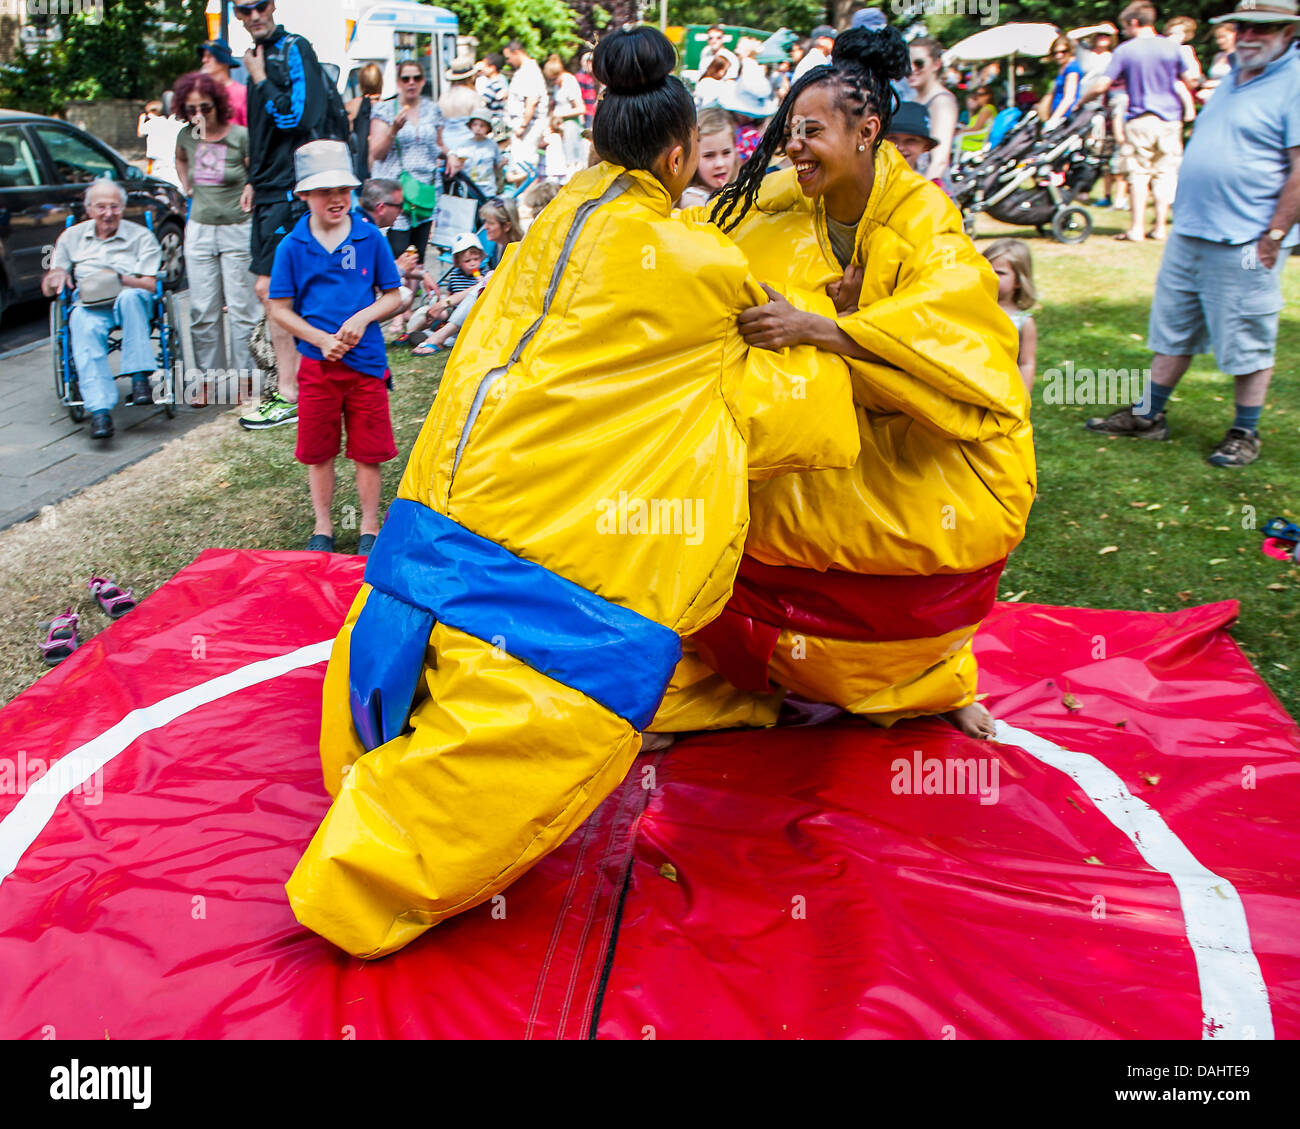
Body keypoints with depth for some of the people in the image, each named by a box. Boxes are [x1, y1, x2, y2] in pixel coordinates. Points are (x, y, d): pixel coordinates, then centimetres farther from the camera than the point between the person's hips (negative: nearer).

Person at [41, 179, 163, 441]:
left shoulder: (141, 237, 14)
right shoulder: (72, 236, 21)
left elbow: (150, 284, 2)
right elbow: (47, 289, 19)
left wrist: (119, 279, -16)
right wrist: (55, 277, -6)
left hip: (129, 302, -1)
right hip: (89, 305, 1)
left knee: (130, 297, -39)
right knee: (83, 323, -37)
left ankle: (139, 377, -36)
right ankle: (99, 410, -50)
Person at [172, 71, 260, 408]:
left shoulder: (240, 136, -9)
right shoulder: (186, 136, 5)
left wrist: (250, 189, -18)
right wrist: (187, 188, 16)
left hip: (238, 230, -4)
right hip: (199, 229, 4)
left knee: (241, 307, 0)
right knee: (202, 310, 5)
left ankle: (244, 378, 9)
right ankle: (206, 378, 13)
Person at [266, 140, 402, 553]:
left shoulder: (370, 239, 0)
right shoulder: (292, 247, -1)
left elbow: (393, 297, 5)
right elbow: (280, 309, 1)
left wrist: (363, 318, -14)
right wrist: (321, 340, -12)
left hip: (366, 362, 0)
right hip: (317, 364, 0)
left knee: (368, 450, 6)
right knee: (318, 450, 9)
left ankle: (369, 527, 20)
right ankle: (322, 527, 24)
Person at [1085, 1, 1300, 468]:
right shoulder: (1233, 78, 16)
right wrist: (1184, 217, 16)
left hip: (1245, 243, -8)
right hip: (1187, 233, 8)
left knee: (1248, 343, 2)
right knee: (1172, 331, 14)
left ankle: (1245, 433, 13)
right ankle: (1148, 416, 24)